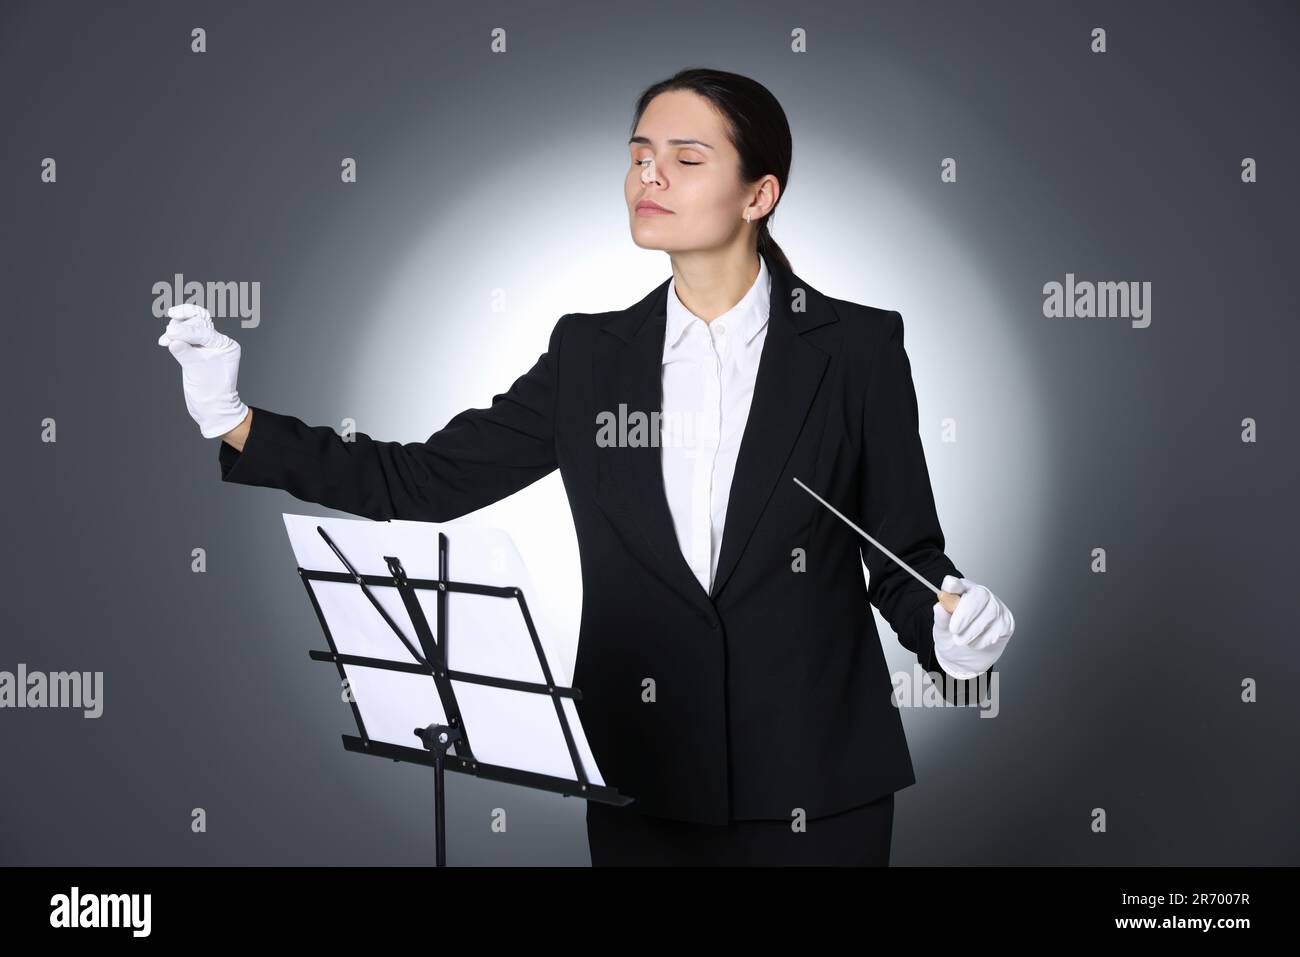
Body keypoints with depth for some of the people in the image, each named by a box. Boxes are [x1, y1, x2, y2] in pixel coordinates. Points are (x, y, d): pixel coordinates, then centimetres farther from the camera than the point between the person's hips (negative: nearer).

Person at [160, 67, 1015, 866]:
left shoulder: (857, 348, -4)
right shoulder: (591, 354, 4)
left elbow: (904, 557, 0)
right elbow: (423, 482, 3)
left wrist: (953, 632, -20)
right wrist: (236, 422, -4)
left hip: (813, 782, -2)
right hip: (644, 778, 2)